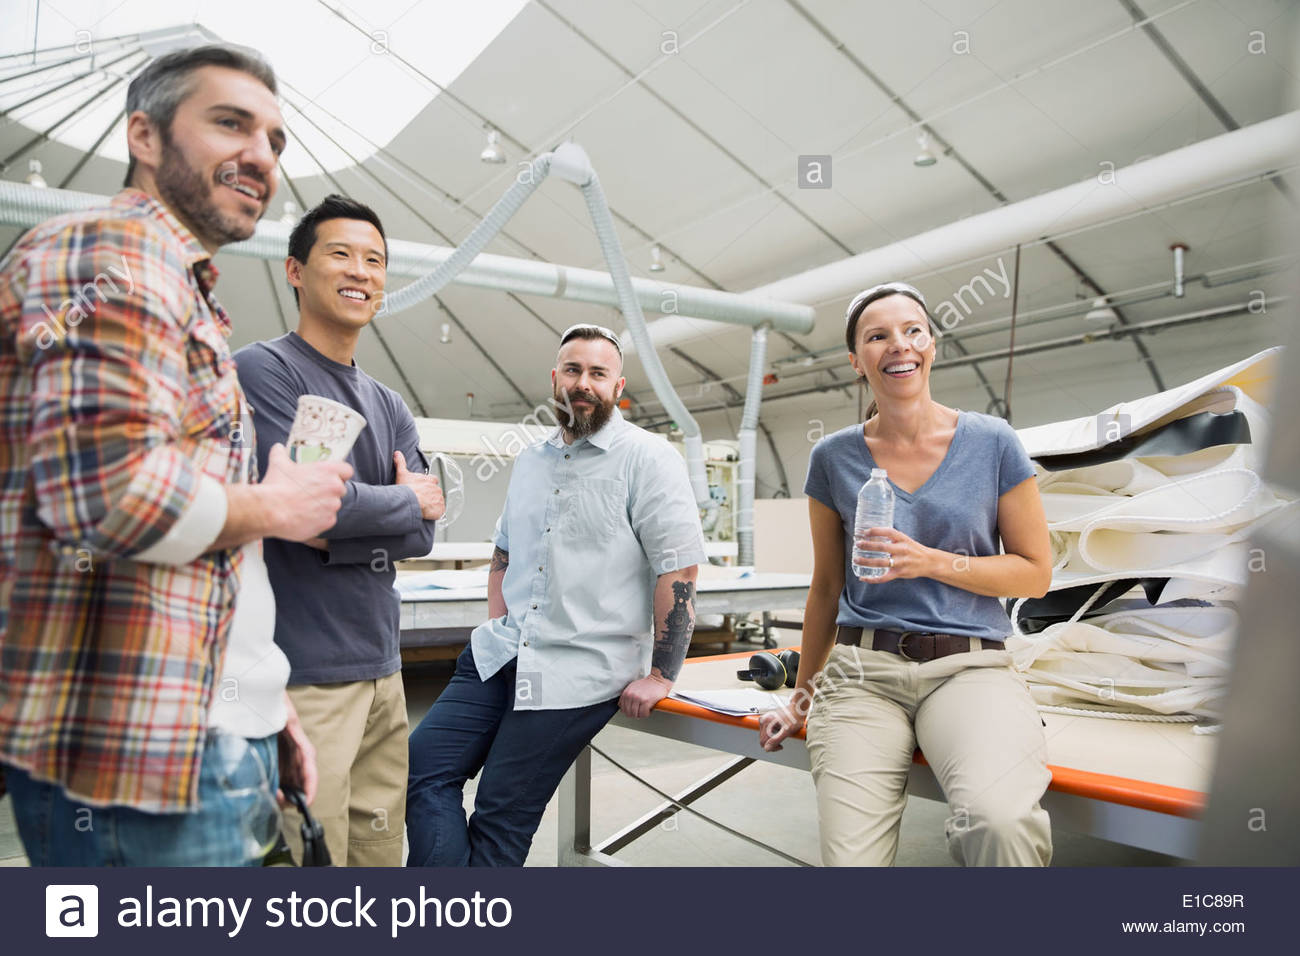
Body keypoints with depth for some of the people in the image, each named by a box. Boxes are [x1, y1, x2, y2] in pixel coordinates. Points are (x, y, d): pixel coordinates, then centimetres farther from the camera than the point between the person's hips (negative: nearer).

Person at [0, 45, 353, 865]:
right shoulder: (112, 252, -11)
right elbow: (111, 487, -29)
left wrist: (263, 706, 18)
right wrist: (275, 508, -10)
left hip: (208, 740, 10)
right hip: (149, 759, -10)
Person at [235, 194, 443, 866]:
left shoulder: (390, 406, 16)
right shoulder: (261, 370, -5)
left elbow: (422, 534, 6)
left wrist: (340, 536, -10)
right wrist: (405, 501, -3)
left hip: (381, 667, 7)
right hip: (302, 675, -7)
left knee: (381, 854, 13)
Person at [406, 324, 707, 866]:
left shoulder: (647, 460, -8)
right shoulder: (530, 462, 14)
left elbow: (679, 568, -13)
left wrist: (660, 675, -13)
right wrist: (498, 629, 13)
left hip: (579, 671, -6)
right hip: (501, 655, 7)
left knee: (500, 818, 0)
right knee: (423, 766, -3)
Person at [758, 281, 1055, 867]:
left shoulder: (992, 443, 4)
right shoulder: (834, 458, 8)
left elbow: (1035, 573, 7)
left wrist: (932, 562, -10)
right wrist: (800, 699, 19)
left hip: (969, 667, 0)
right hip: (862, 670, 1)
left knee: (1001, 820, -31)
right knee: (850, 861, -18)